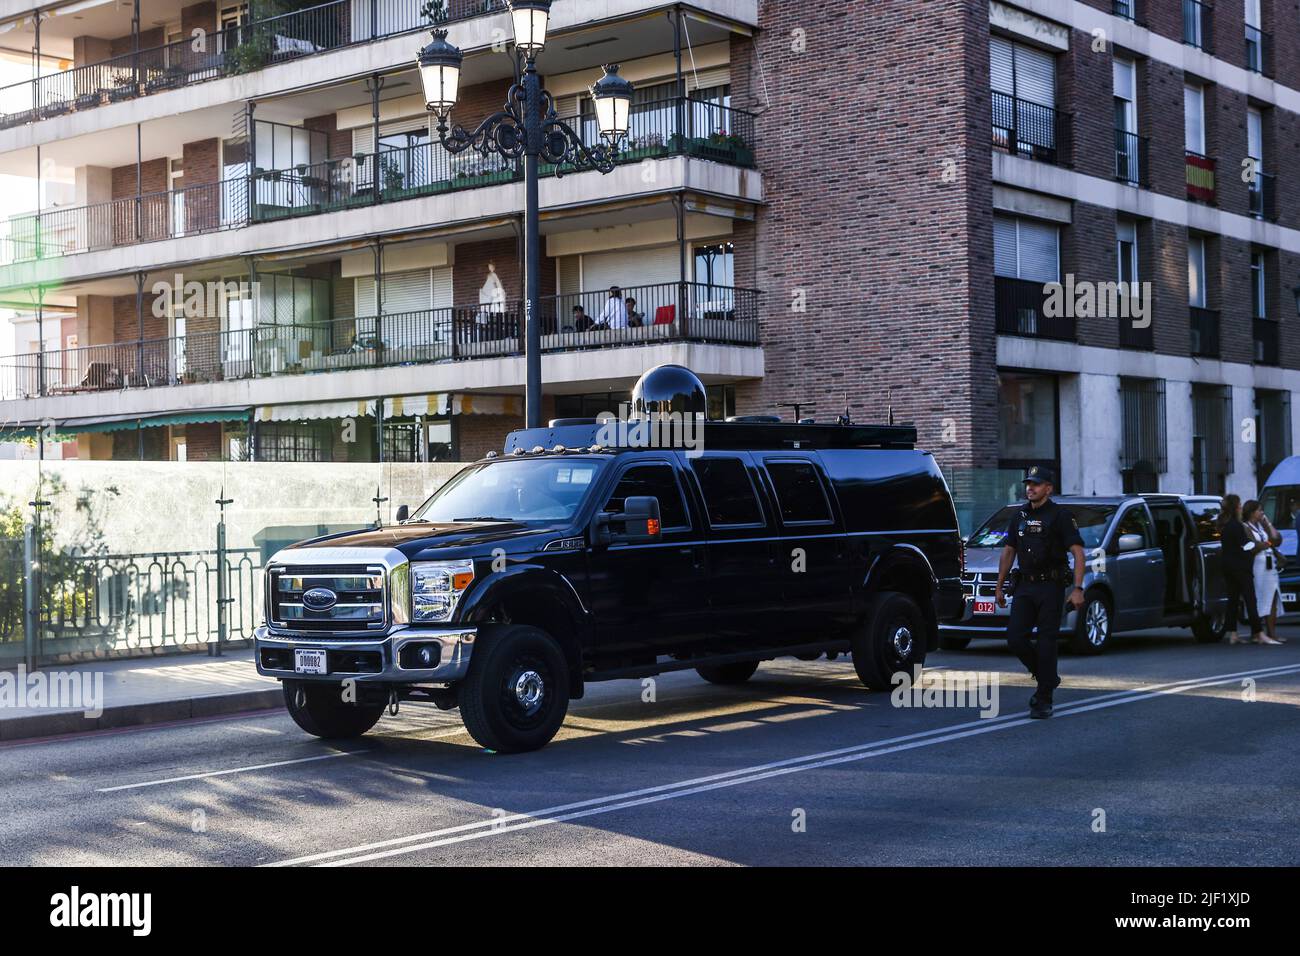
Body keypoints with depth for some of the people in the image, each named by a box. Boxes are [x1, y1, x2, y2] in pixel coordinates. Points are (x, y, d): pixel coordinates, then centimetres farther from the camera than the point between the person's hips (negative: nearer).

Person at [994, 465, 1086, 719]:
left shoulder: (1060, 516, -6)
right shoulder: (1019, 515, 12)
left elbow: (1077, 552, -11)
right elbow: (1008, 551, 19)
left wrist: (1078, 589, -20)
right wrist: (999, 586, 17)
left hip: (1050, 587, -5)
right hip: (1024, 586, 6)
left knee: (1046, 642, -4)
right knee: (1015, 638, -3)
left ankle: (1044, 700, 2)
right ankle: (1047, 678, 21)